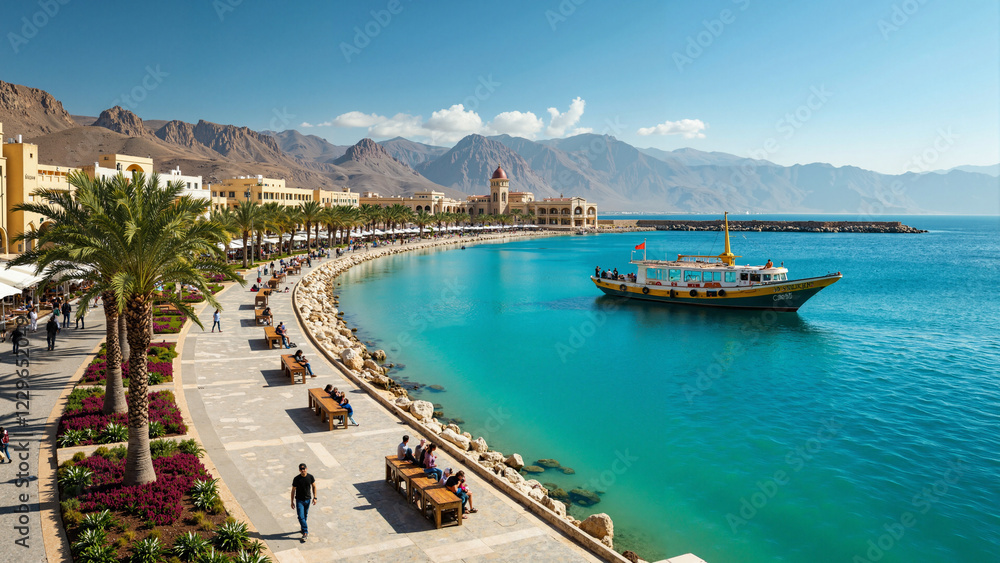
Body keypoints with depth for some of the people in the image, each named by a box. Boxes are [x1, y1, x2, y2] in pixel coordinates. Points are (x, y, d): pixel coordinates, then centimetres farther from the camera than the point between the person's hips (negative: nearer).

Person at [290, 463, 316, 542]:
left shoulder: (310, 477, -8)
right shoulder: (296, 479, -16)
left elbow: (314, 486, 5)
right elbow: (293, 490, -7)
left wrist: (314, 497, 2)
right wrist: (292, 502, -5)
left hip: (308, 499, 3)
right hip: (299, 500, -3)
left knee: (305, 515, 18)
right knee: (301, 516, -9)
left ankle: (302, 527, 41)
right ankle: (305, 533, -4)